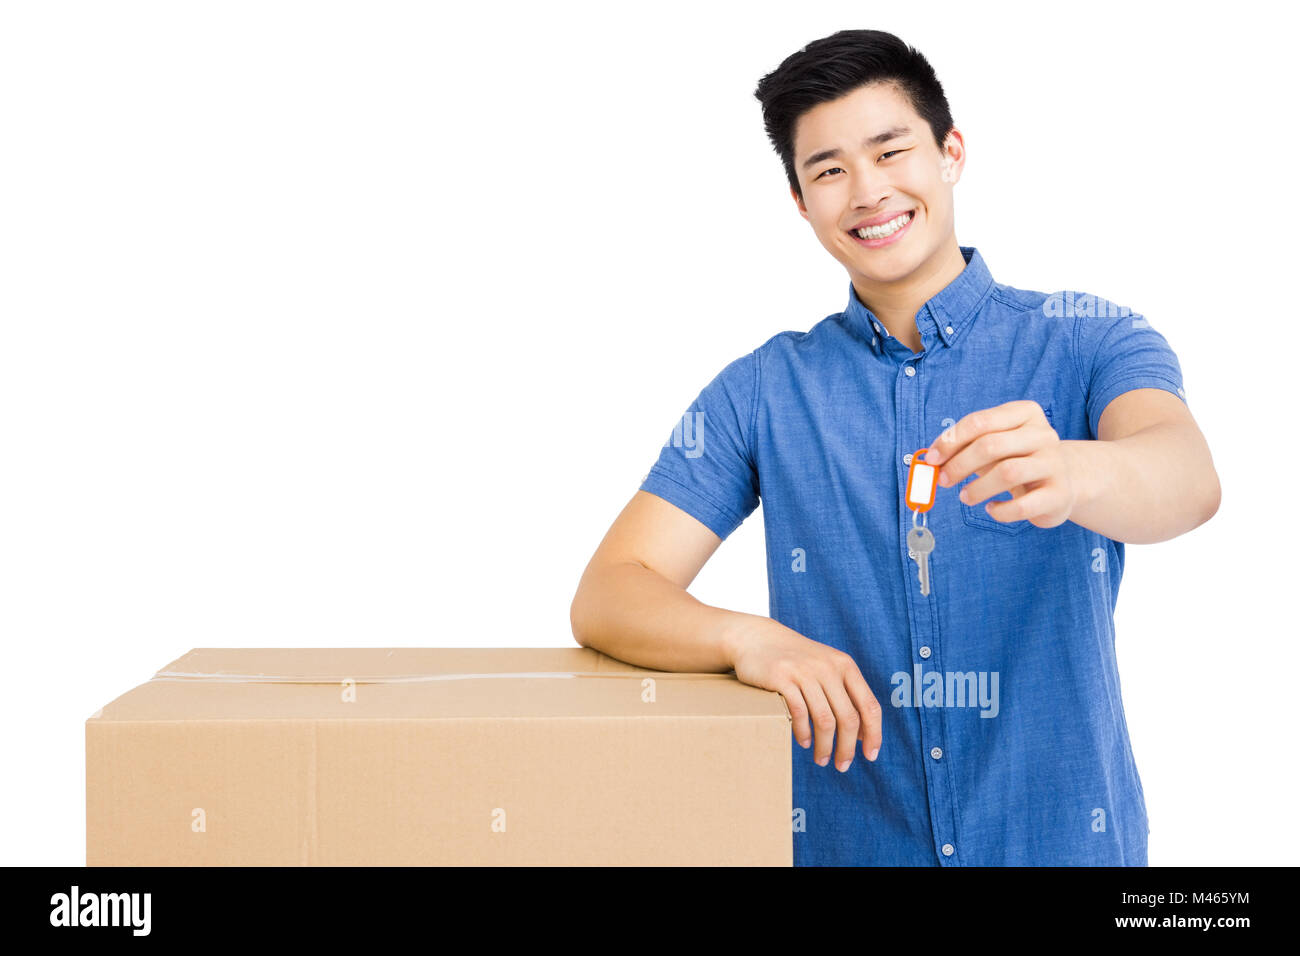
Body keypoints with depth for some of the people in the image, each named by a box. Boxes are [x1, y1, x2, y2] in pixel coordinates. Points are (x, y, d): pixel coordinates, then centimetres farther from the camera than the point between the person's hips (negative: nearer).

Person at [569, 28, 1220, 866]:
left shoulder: (1089, 345, -1)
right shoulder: (762, 394, 4)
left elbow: (1192, 480, -20)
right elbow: (606, 596, -1)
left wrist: (1071, 474, -42)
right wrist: (747, 638, -20)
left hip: (1066, 840, -2)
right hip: (843, 845, 2)